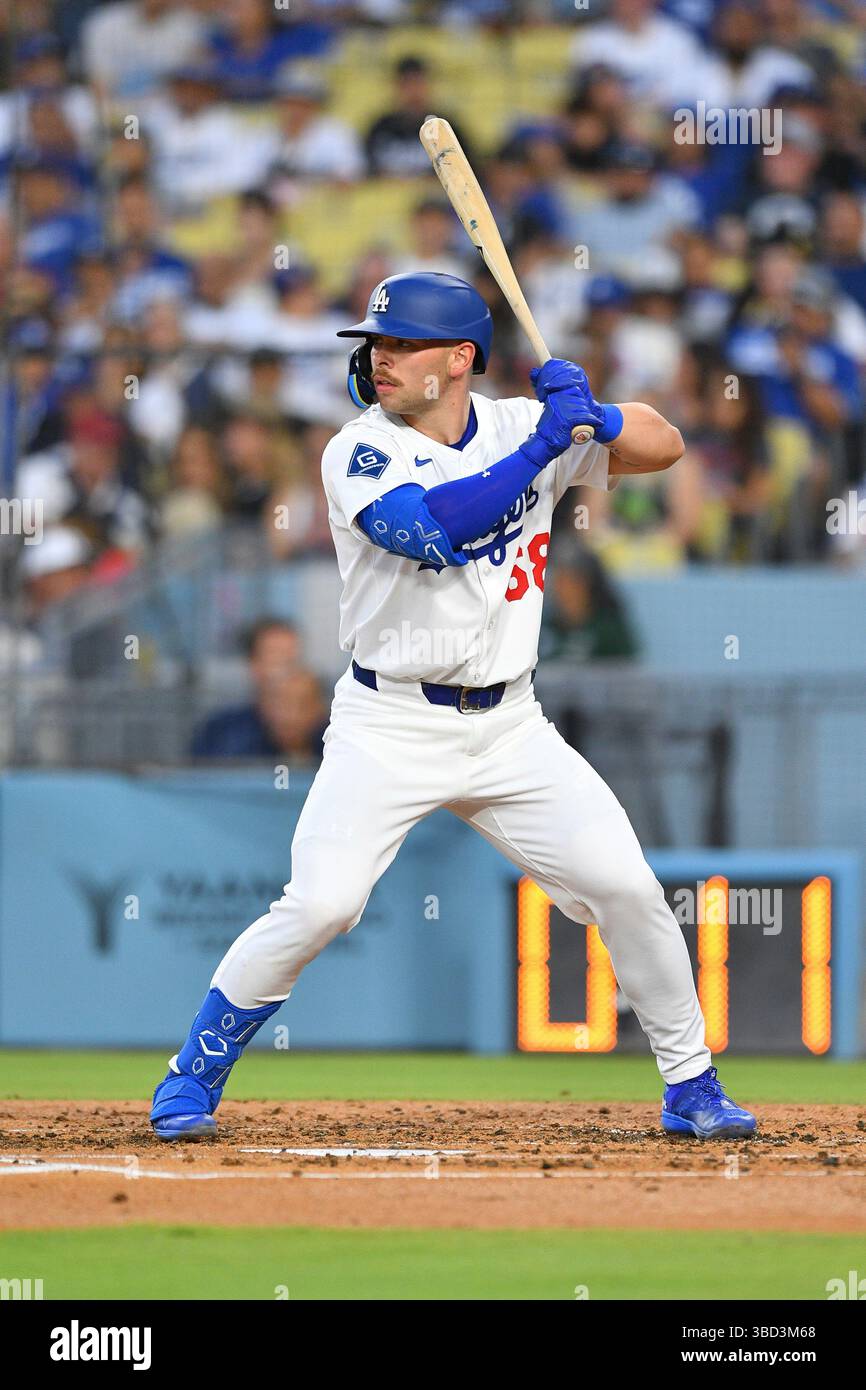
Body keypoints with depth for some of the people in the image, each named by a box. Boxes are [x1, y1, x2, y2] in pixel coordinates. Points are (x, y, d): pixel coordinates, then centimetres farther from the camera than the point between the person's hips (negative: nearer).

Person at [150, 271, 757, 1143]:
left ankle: (691, 1089, 13)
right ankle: (191, 1082, 0)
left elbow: (663, 447, 8)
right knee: (319, 905, -18)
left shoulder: (520, 428, 4)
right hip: (390, 732, -4)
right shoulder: (359, 453, -9)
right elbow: (431, 528, -28)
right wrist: (545, 442, -24)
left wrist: (594, 415, -13)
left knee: (627, 890, -4)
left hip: (510, 731, 4)